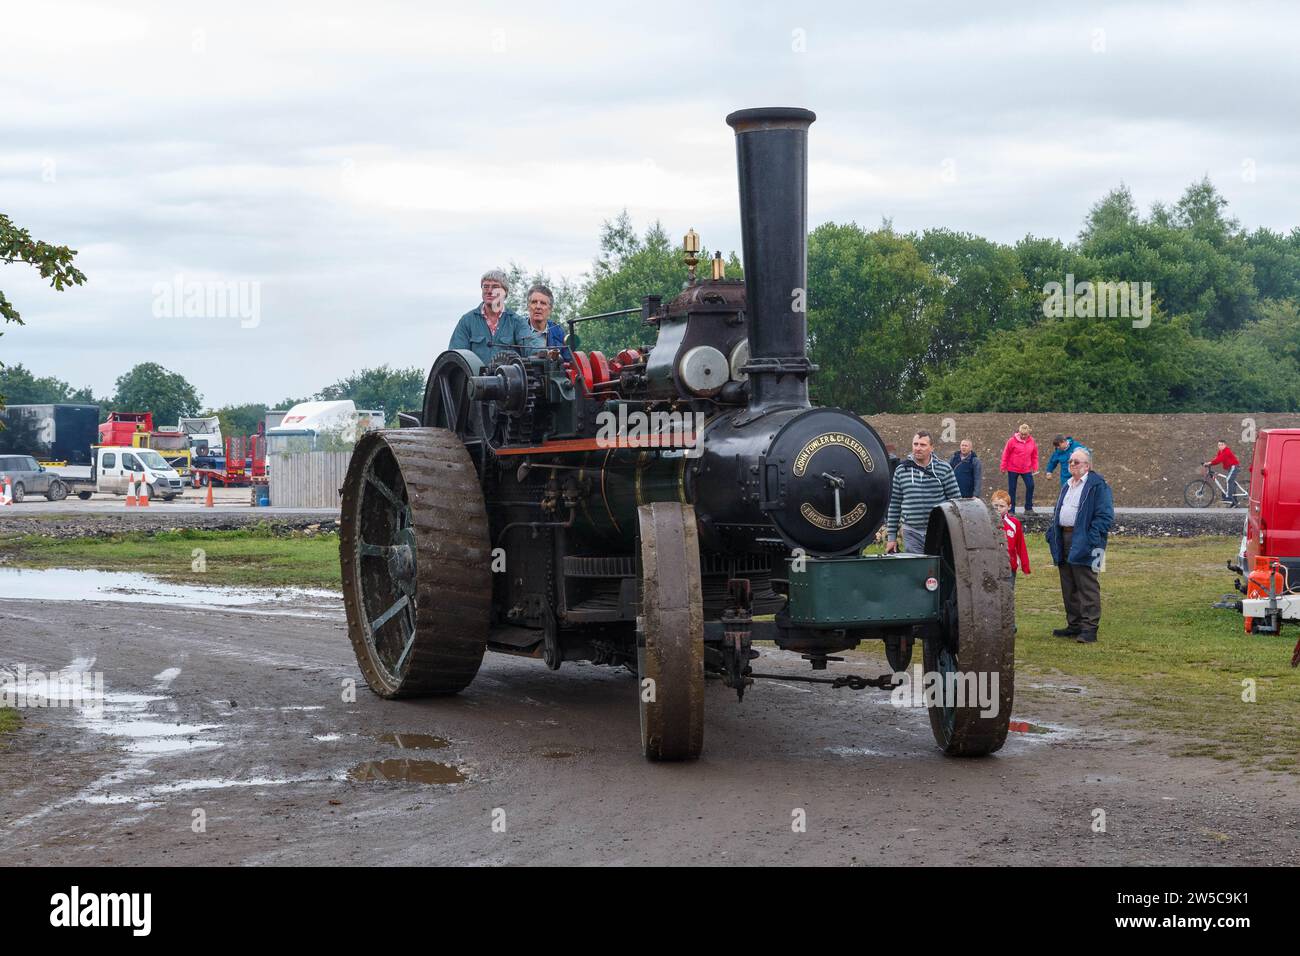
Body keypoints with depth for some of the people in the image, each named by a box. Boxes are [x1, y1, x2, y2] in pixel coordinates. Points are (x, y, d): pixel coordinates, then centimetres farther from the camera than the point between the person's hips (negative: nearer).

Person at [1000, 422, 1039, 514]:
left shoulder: (1031, 441, 0)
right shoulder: (1012, 441, -10)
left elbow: (1034, 455, 10)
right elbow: (1005, 454, -6)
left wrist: (1035, 467, 7)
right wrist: (1004, 467, -4)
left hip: (1026, 469, 3)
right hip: (1013, 469, -3)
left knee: (1030, 486, -5)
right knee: (1012, 489, 3)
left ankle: (1028, 508, 8)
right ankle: (1011, 510, 12)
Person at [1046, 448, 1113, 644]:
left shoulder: (1097, 485, -8)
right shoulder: (1067, 486, 19)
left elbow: (1105, 515, -14)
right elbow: (1058, 512, 28)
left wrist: (1092, 538, -21)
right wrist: (1052, 533, 14)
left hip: (1083, 543, -9)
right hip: (1064, 540, 9)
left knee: (1087, 587, -7)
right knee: (1068, 587, 12)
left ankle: (1089, 627, -6)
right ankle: (1074, 625, 20)